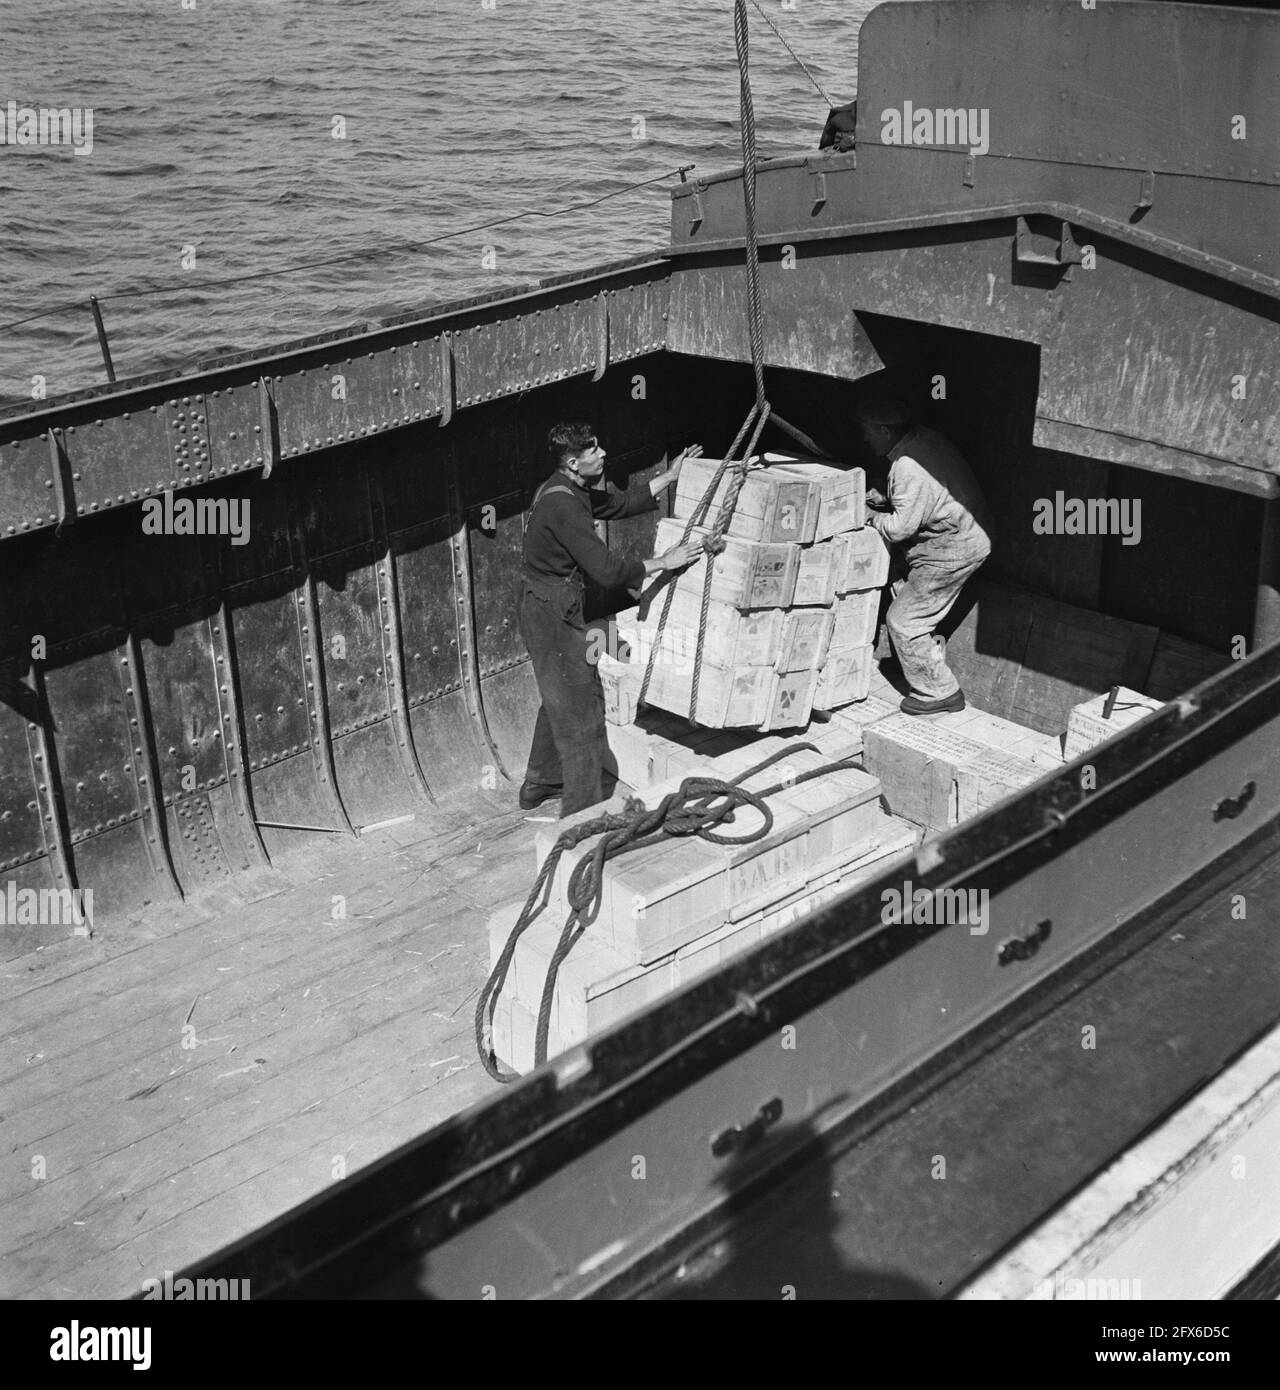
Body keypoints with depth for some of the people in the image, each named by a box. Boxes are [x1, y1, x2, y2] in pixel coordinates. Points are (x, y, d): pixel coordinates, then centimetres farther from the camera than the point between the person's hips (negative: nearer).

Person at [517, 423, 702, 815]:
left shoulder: (572, 490, 5)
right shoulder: (563, 505, -26)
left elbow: (623, 503, 20)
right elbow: (607, 569, -28)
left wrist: (669, 476, 17)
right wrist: (663, 562, -19)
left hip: (546, 609, 11)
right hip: (552, 613, -11)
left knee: (559, 698, 24)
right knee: (581, 705, -3)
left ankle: (539, 786, 39)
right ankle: (582, 811, 5)